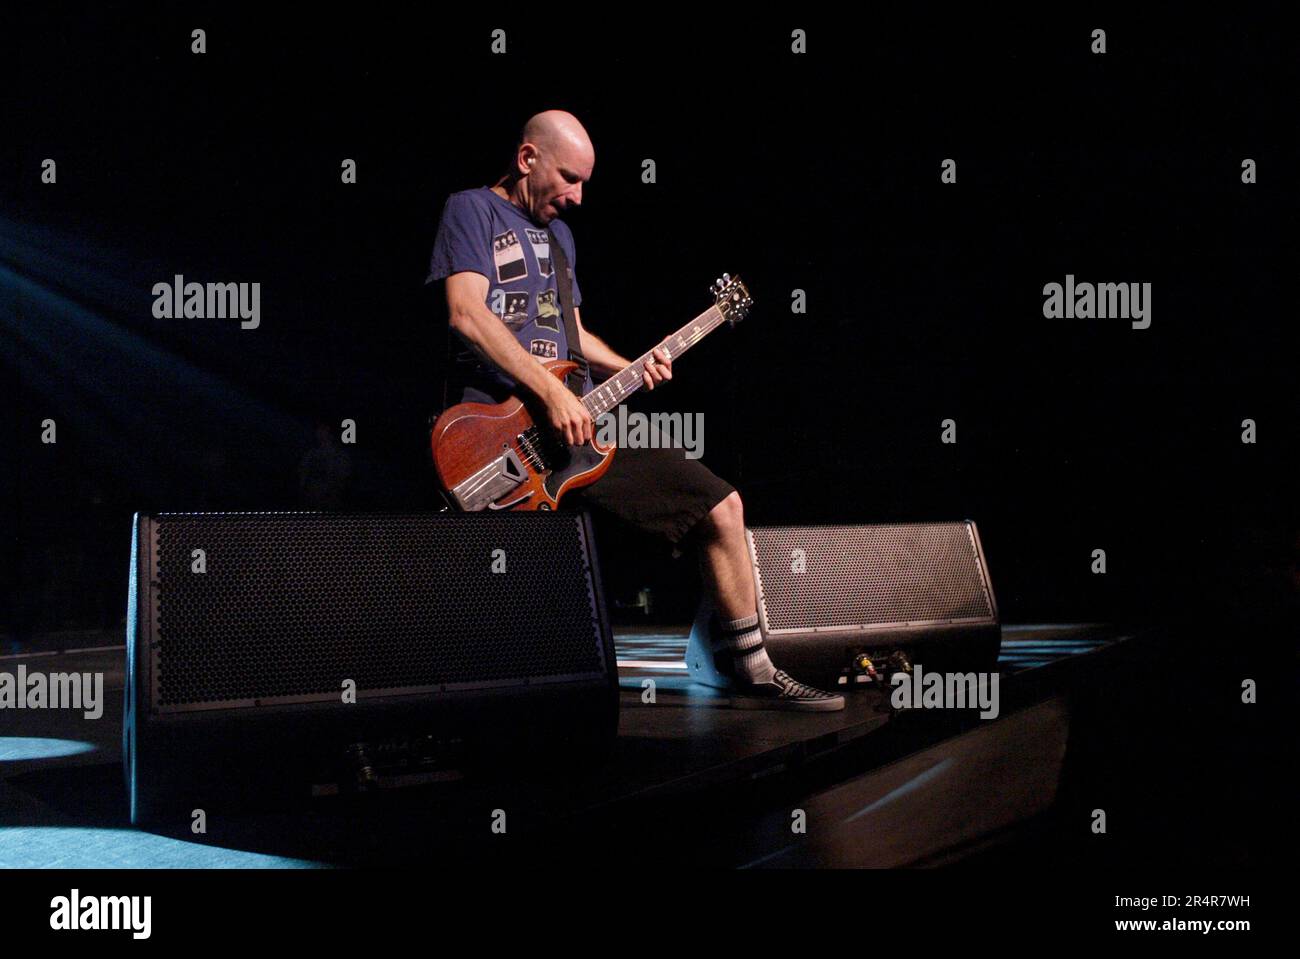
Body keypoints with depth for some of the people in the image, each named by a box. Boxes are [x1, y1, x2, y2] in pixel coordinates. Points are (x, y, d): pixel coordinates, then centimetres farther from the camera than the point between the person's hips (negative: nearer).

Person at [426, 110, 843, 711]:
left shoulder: (559, 233, 24)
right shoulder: (471, 211, -1)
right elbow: (467, 313, -16)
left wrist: (630, 370, 9)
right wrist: (552, 393, -23)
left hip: (574, 424, 8)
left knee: (721, 504, 2)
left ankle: (750, 673, 10)